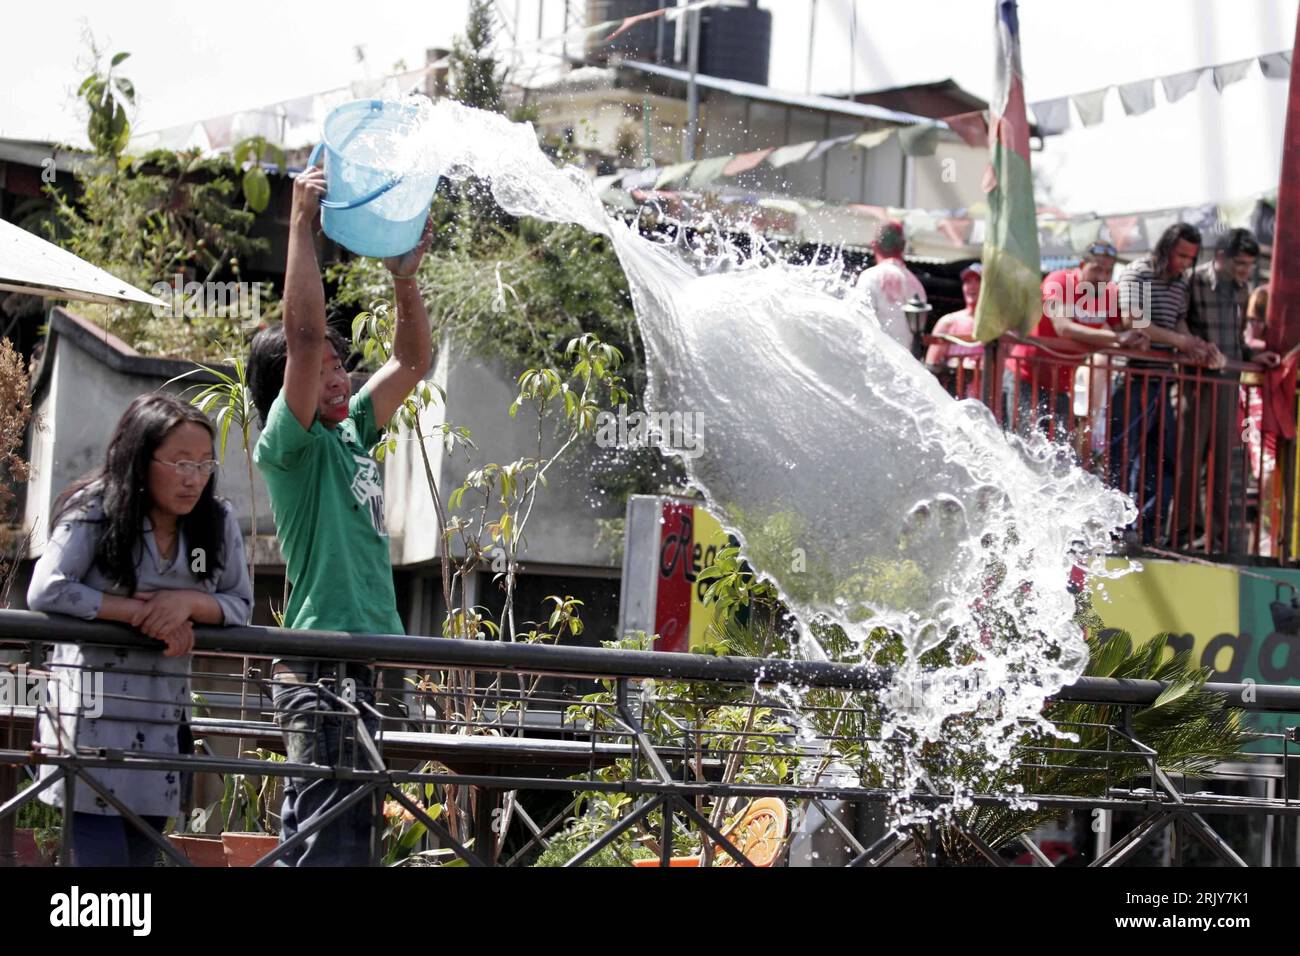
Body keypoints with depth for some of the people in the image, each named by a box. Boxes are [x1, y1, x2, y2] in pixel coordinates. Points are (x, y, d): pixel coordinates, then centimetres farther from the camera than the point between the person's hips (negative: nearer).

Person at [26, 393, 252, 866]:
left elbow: (240, 605, 6)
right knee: (101, 852, -13)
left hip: (163, 722, 5)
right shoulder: (95, 512, -9)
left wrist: (189, 602, -16)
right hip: (93, 716, -5)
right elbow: (46, 591, -18)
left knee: (140, 853, 6)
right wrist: (142, 613, -18)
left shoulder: (218, 521, 3)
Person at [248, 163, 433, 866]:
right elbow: (303, 333, -18)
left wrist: (405, 279, 12)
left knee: (313, 844, 10)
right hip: (322, 671, -9)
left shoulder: (349, 436, 16)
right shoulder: (289, 445, -7)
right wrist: (302, 221, -16)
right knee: (331, 847, -14)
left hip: (362, 667, 9)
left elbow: (413, 362, 26)